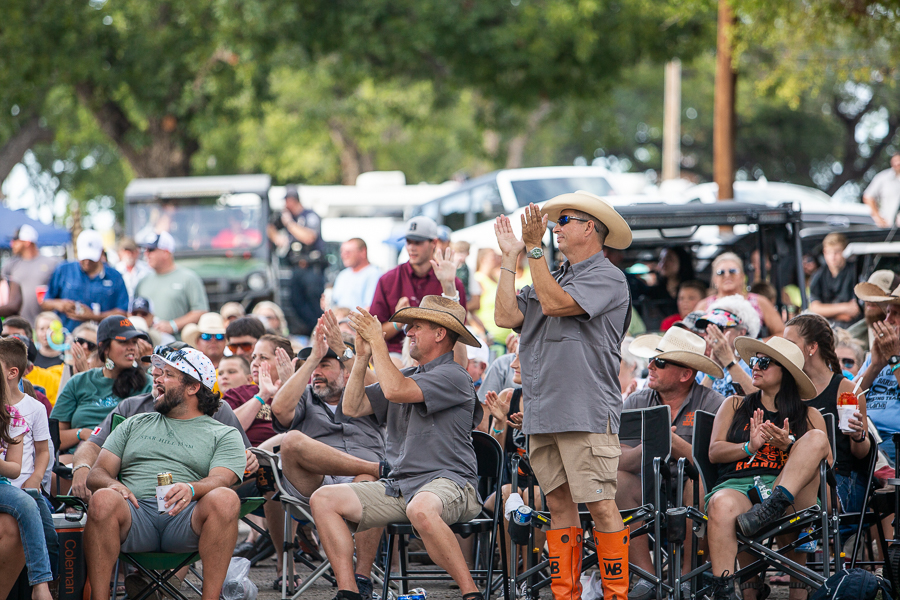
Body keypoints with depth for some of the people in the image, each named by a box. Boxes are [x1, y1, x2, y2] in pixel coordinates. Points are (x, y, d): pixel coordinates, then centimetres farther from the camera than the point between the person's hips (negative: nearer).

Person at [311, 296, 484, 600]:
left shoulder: (453, 376, -6)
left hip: (449, 481, -9)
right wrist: (363, 357, 7)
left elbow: (394, 390, -20)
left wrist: (377, 341, -9)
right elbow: (352, 408, 17)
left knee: (421, 509, -43)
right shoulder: (408, 376, 21)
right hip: (401, 483, 9)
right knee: (323, 499, -4)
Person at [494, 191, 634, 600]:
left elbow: (554, 303, -16)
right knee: (559, 505, 8)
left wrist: (534, 248, -14)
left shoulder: (607, 278, -2)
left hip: (586, 413, -8)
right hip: (542, 413, 8)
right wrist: (510, 257, 12)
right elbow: (506, 316, 11)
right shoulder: (553, 277, 22)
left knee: (600, 505, -8)